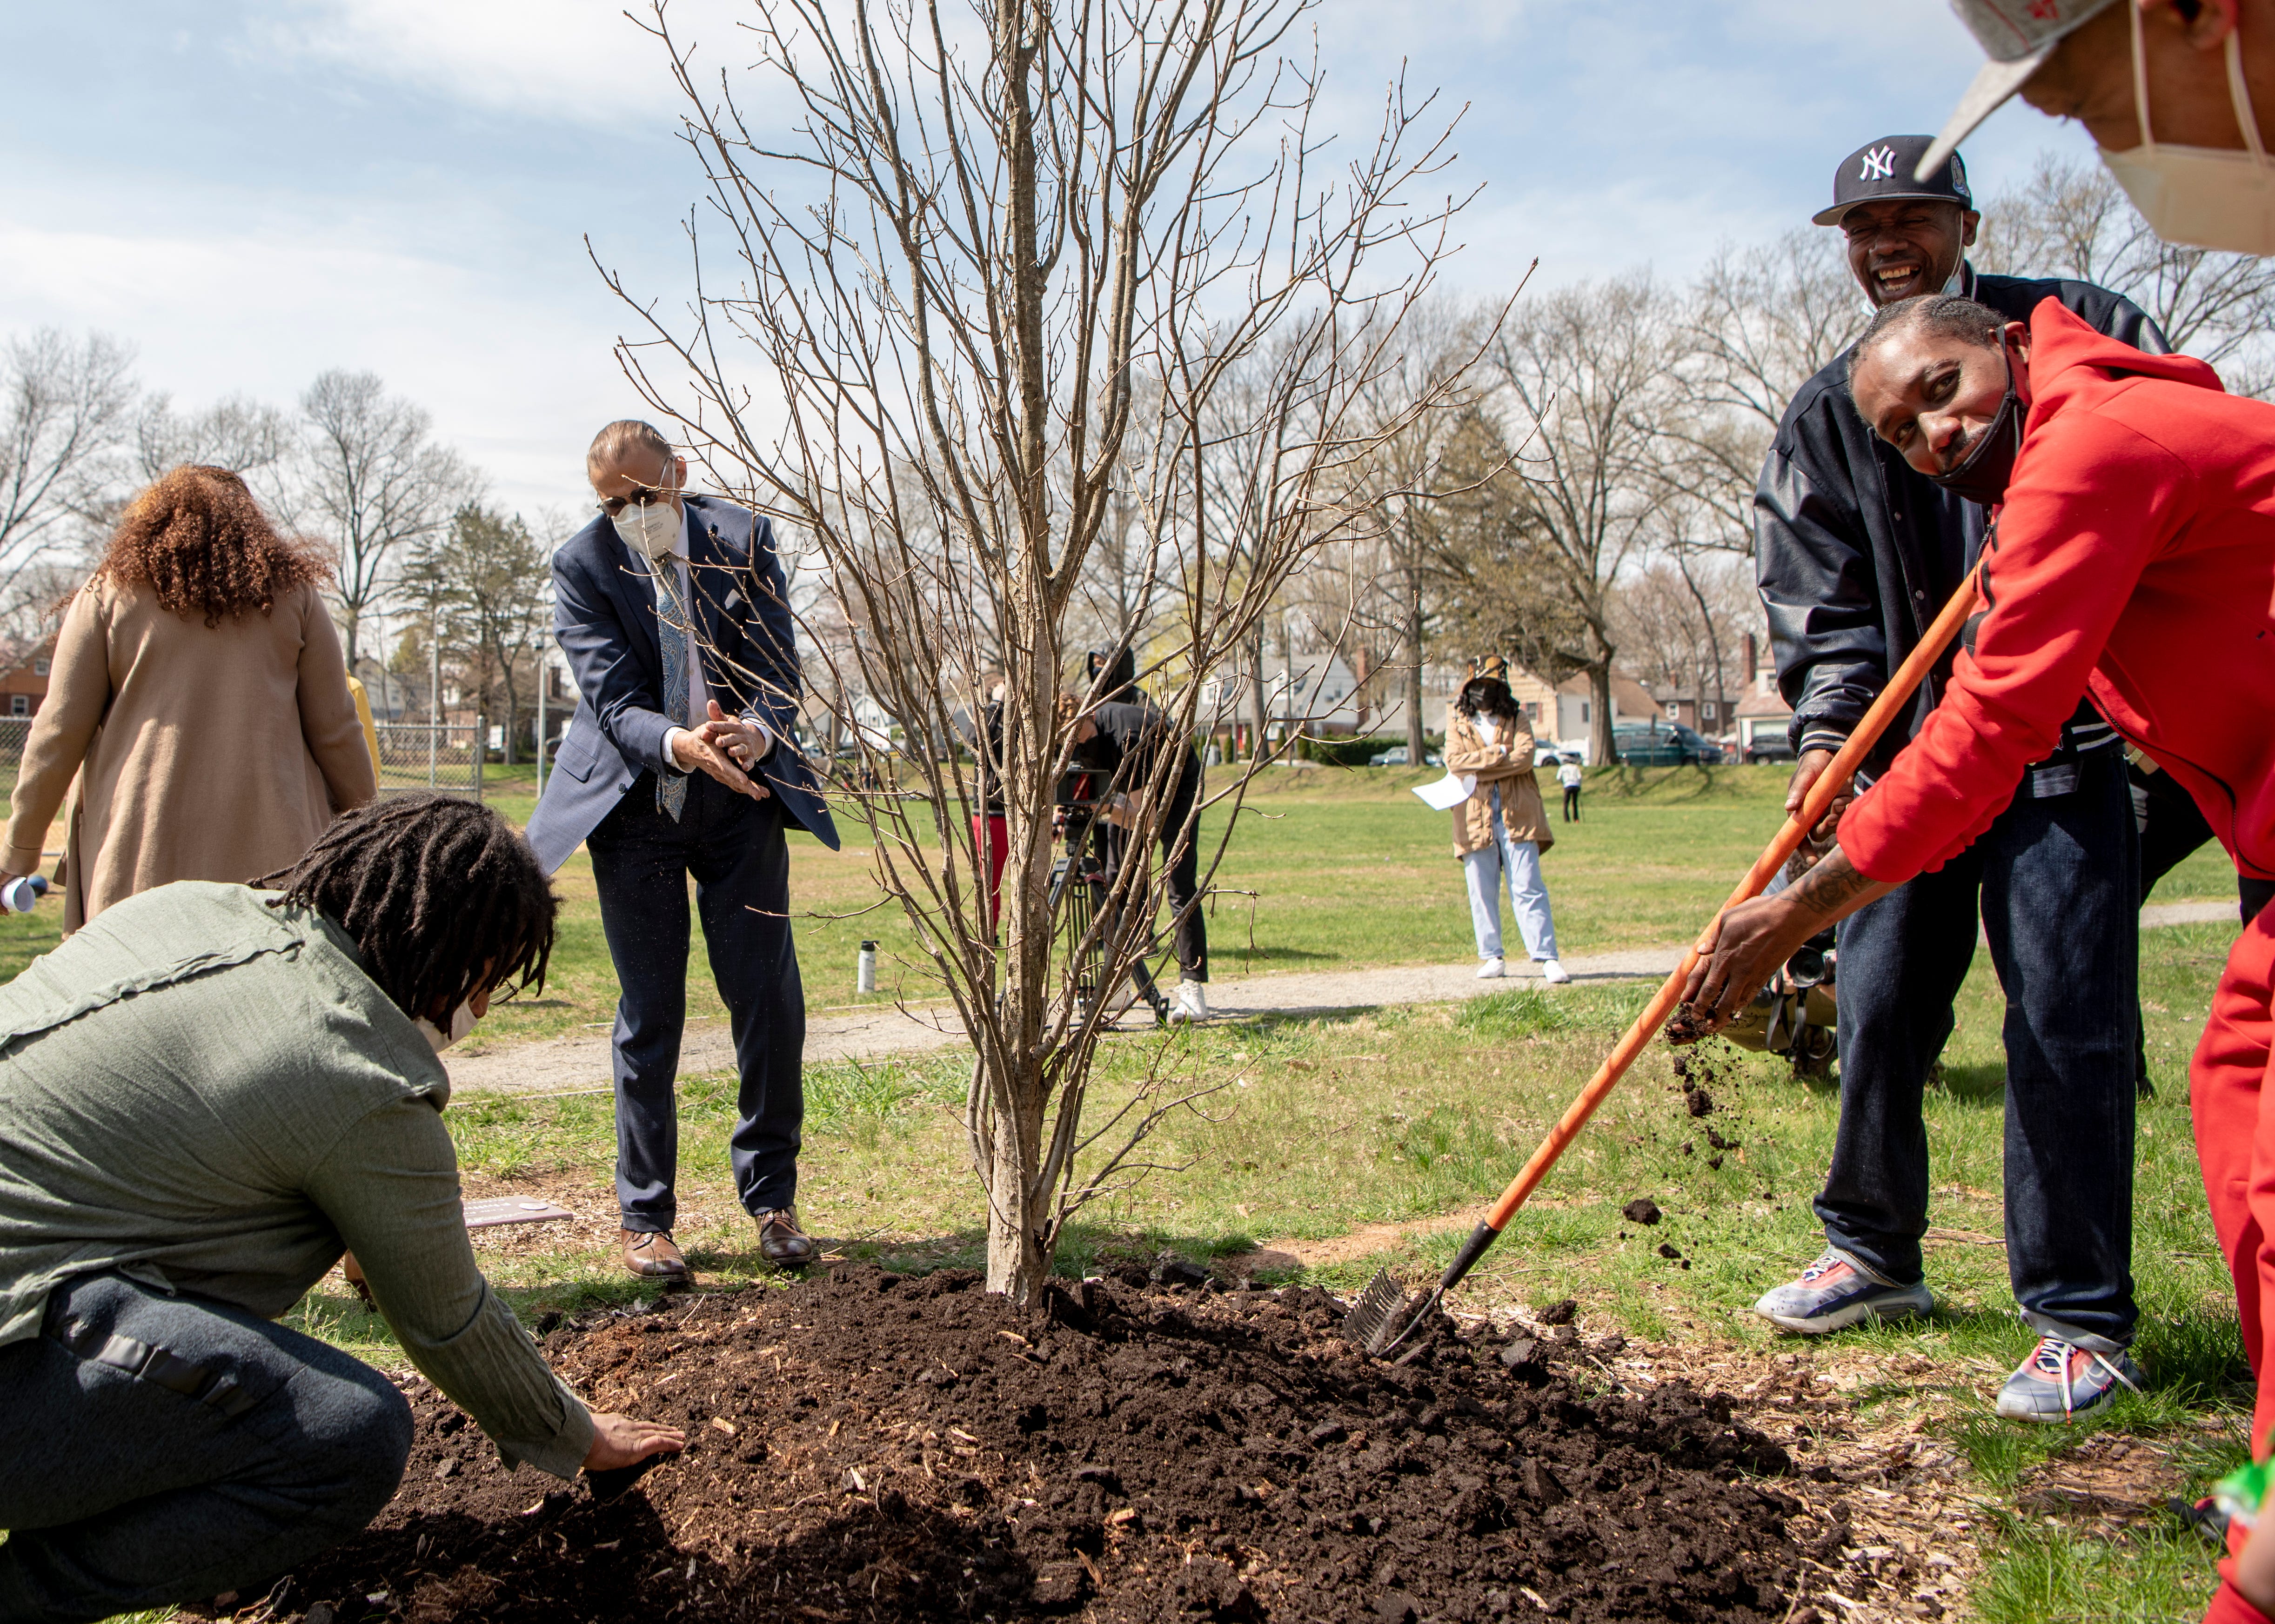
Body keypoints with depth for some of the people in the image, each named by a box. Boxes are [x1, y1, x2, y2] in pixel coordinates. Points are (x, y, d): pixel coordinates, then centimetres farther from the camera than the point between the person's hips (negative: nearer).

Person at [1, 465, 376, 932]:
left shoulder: (111, 592, 9)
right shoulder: (292, 590, 11)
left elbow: (60, 732, 7)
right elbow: (335, 731, 8)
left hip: (140, 857, 0)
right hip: (276, 852, 0)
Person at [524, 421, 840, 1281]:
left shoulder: (741, 539, -4)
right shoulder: (581, 565, -9)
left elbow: (779, 668, -9)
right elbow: (614, 698, -18)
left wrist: (756, 731, -32)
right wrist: (680, 744, -39)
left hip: (742, 797, 2)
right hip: (636, 805, -1)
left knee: (770, 1000, 1)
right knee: (649, 1013, 3)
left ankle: (771, 1197, 19)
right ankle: (645, 1217, 17)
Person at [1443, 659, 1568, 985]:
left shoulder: (1517, 720, 11)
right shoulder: (1458, 722, 12)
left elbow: (1525, 758, -8)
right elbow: (1454, 762, -6)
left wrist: (1477, 767, -11)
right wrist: (1499, 754, -10)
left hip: (1517, 814, -1)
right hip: (1476, 819, 1)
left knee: (1528, 889, -5)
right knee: (1482, 893, 4)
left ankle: (1547, 958, -7)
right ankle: (1492, 958, 13)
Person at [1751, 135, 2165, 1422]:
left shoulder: (2082, 333, 6)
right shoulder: (1829, 416, 12)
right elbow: (1818, 596, 4)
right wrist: (1827, 727, -12)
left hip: (2066, 745, -3)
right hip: (1909, 747, 3)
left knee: (2067, 1023, -5)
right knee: (1880, 1010, 6)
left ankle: (2082, 1321, 7)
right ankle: (1876, 1253, 26)